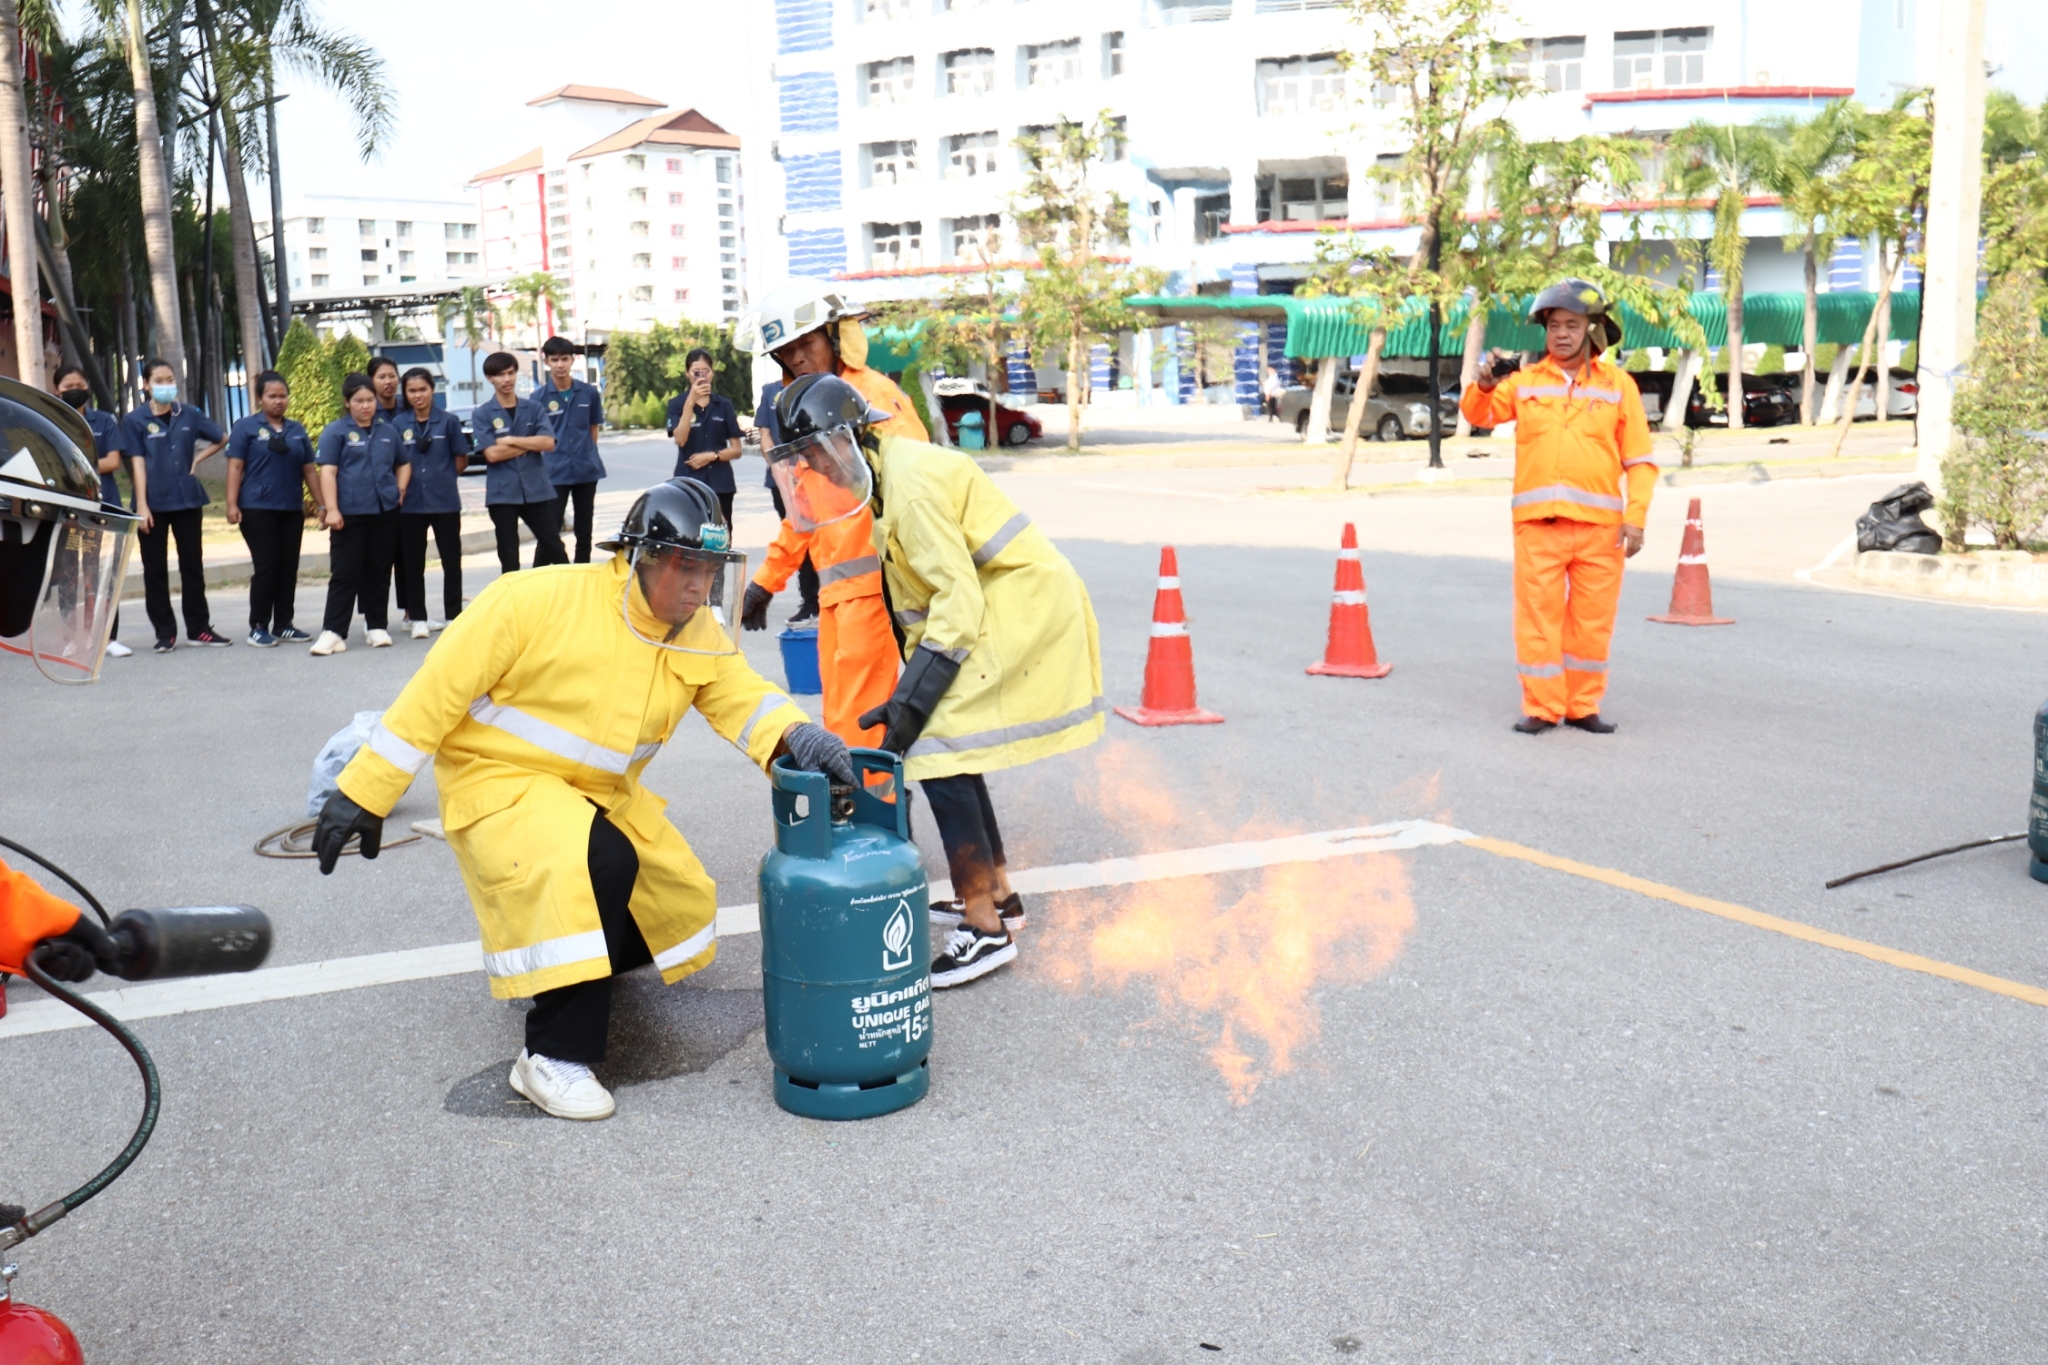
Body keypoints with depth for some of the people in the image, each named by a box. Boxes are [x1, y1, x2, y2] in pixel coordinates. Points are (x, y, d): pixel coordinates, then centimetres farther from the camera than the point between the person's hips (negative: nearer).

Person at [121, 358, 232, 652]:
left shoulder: (189, 415, 4)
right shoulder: (135, 420, -3)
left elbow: (221, 438, 17)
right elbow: (137, 463, -6)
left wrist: (196, 460, 5)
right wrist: (141, 505, -11)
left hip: (187, 499, 2)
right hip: (154, 503, -2)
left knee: (192, 565, 8)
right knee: (155, 570, 3)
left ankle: (199, 628, 15)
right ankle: (165, 632, 10)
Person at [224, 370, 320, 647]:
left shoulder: (297, 430, 14)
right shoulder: (245, 427, 1)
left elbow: (309, 469, 15)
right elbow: (235, 467, -5)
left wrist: (321, 503, 11)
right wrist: (232, 504, -13)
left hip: (292, 510, 5)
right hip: (258, 509, -5)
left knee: (289, 569, 6)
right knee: (266, 567, -5)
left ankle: (283, 625, 16)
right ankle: (258, 627, 4)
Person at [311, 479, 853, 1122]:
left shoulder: (699, 634, -3)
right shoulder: (539, 599, -22)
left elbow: (742, 699, -12)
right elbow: (439, 691, -19)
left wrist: (795, 735, -36)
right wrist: (364, 792, -18)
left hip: (603, 791, 7)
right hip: (500, 779, -7)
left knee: (684, 910, 8)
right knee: (597, 862, -34)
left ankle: (554, 964, 35)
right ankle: (555, 1057, -21)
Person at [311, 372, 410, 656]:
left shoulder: (388, 431, 14)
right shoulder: (336, 431, 0)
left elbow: (403, 464, 27)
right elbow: (328, 472, -7)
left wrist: (401, 488, 9)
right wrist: (331, 509, -15)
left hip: (385, 513, 4)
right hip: (349, 514, -4)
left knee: (379, 572, 9)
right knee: (344, 573, -5)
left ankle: (376, 626, 19)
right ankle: (333, 632, -5)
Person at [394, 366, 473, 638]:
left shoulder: (449, 421, -2)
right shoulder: (399, 425, 3)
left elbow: (461, 460, 4)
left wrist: (441, 477, 4)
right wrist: (403, 486, 0)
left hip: (445, 501, -2)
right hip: (411, 503, 2)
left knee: (451, 560, 4)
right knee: (413, 562, 7)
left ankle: (454, 616, 12)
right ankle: (417, 618, 15)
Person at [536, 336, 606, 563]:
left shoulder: (589, 393, 1)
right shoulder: (539, 398, -4)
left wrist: (588, 456, 7)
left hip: (586, 471, 3)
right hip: (555, 473, -3)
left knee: (584, 531, 12)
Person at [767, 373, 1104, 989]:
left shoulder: (911, 484, -20)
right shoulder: (887, 477, 11)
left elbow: (960, 598, -24)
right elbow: (924, 594, 15)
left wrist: (912, 698, -23)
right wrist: (914, 681, 11)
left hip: (1023, 608, -10)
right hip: (1025, 607, 10)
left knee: (938, 746, -13)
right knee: (951, 746, 13)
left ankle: (985, 930, -10)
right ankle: (999, 896, 25)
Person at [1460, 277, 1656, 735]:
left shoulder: (1616, 383, 7)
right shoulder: (1525, 381, 9)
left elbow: (1639, 459, 5)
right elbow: (1478, 415, 3)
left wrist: (1636, 517, -5)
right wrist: (1483, 385, -19)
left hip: (1599, 524, 0)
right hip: (1537, 521, 0)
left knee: (1592, 620, 6)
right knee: (1537, 616, -1)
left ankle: (1583, 706, 16)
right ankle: (1541, 706, 7)